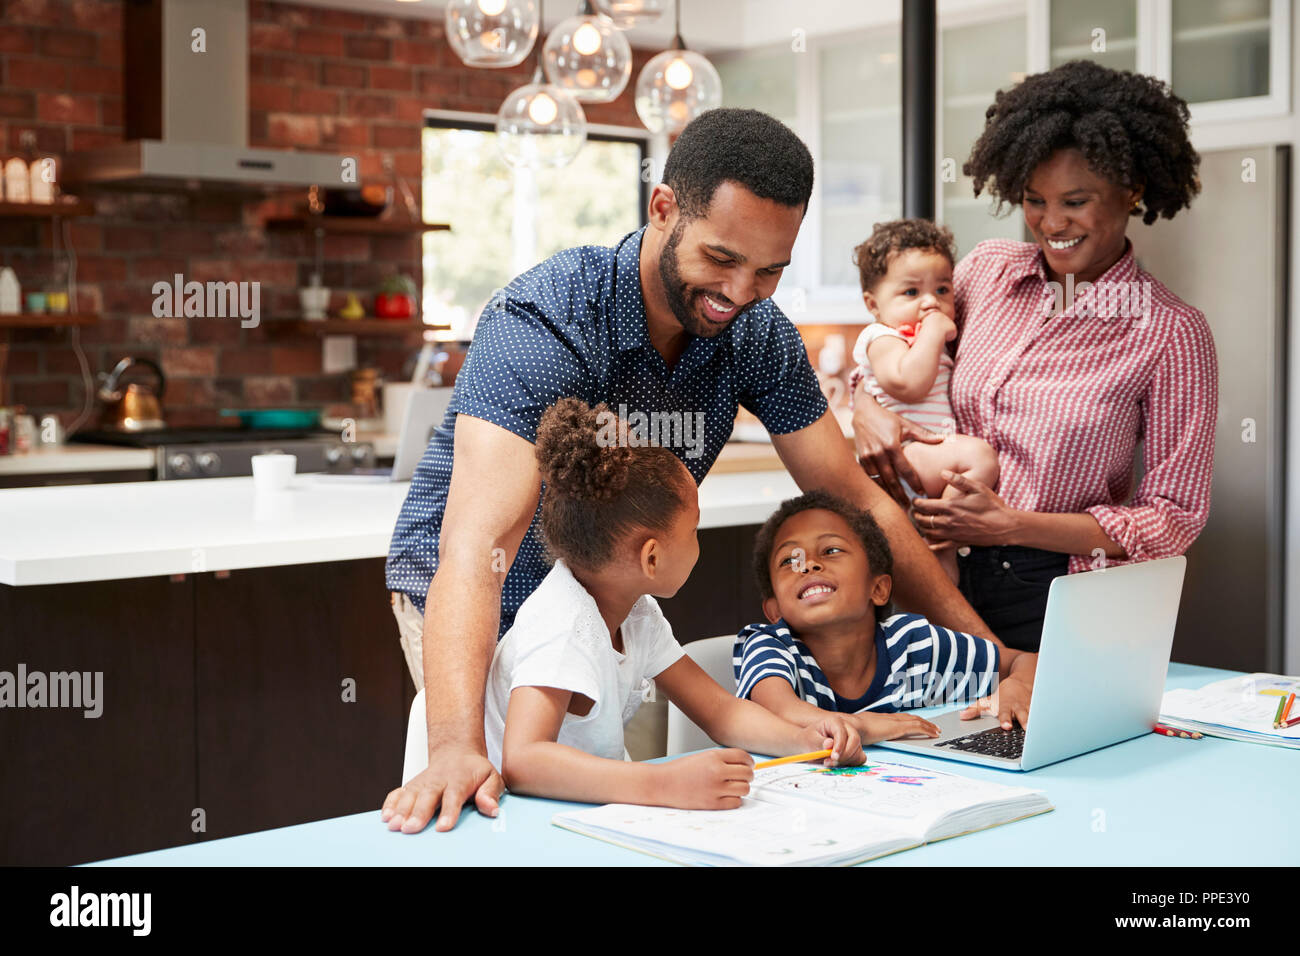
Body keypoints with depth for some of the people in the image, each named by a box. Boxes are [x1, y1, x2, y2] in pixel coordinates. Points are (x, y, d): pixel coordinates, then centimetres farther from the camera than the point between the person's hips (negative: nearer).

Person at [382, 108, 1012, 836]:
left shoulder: (759, 337, -13)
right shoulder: (545, 323, -31)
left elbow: (855, 500, -4)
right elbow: (478, 545, -42)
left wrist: (992, 652, -8)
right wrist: (457, 749, -56)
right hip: (486, 607, -5)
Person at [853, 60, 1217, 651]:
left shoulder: (1171, 333, -7)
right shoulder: (989, 268, 5)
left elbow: (1174, 518, -7)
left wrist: (1010, 524, -16)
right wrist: (866, 407, -3)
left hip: (1062, 605, -3)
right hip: (949, 580, 3)